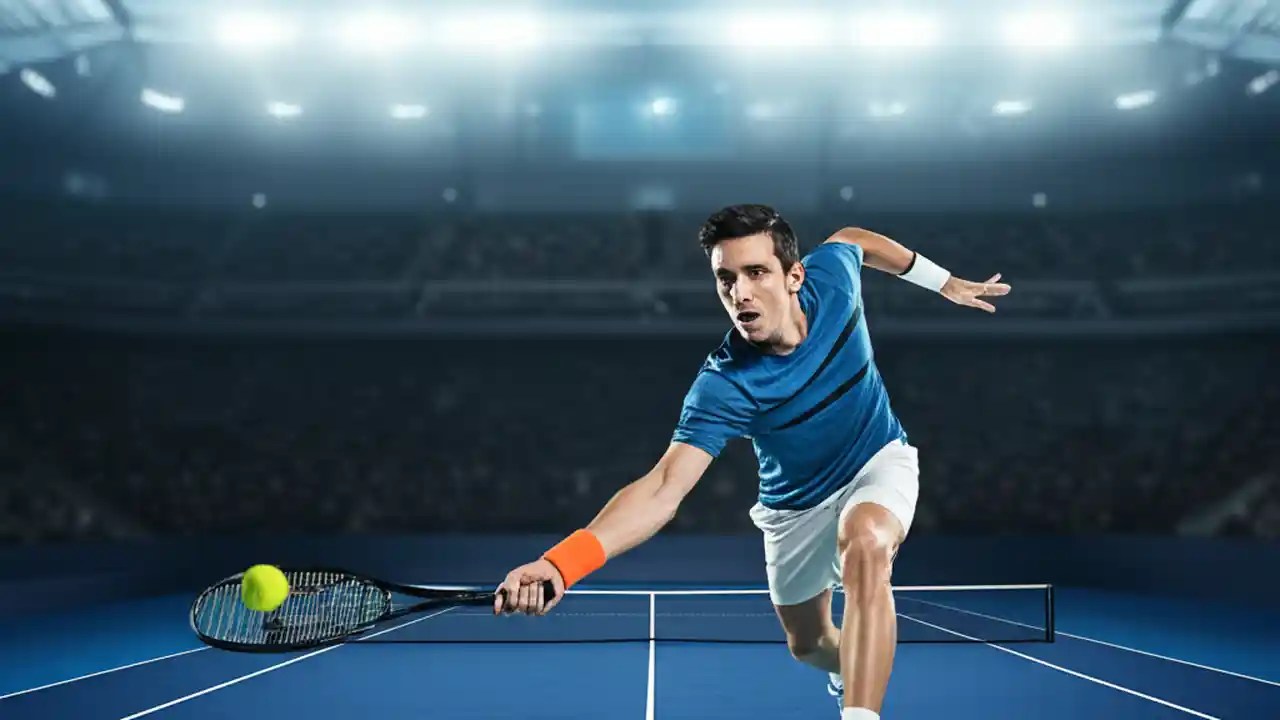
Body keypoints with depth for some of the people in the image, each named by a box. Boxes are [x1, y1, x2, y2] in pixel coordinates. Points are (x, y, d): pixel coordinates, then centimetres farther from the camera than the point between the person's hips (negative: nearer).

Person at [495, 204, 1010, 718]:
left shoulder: (831, 275, -25)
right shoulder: (723, 386, -35)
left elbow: (853, 239, 3)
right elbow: (663, 488, -43)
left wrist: (944, 282, 13)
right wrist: (560, 563, -59)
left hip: (879, 461, 0)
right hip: (796, 507, 0)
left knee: (866, 541, -36)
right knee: (809, 644, 19)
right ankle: (853, 671, 58)